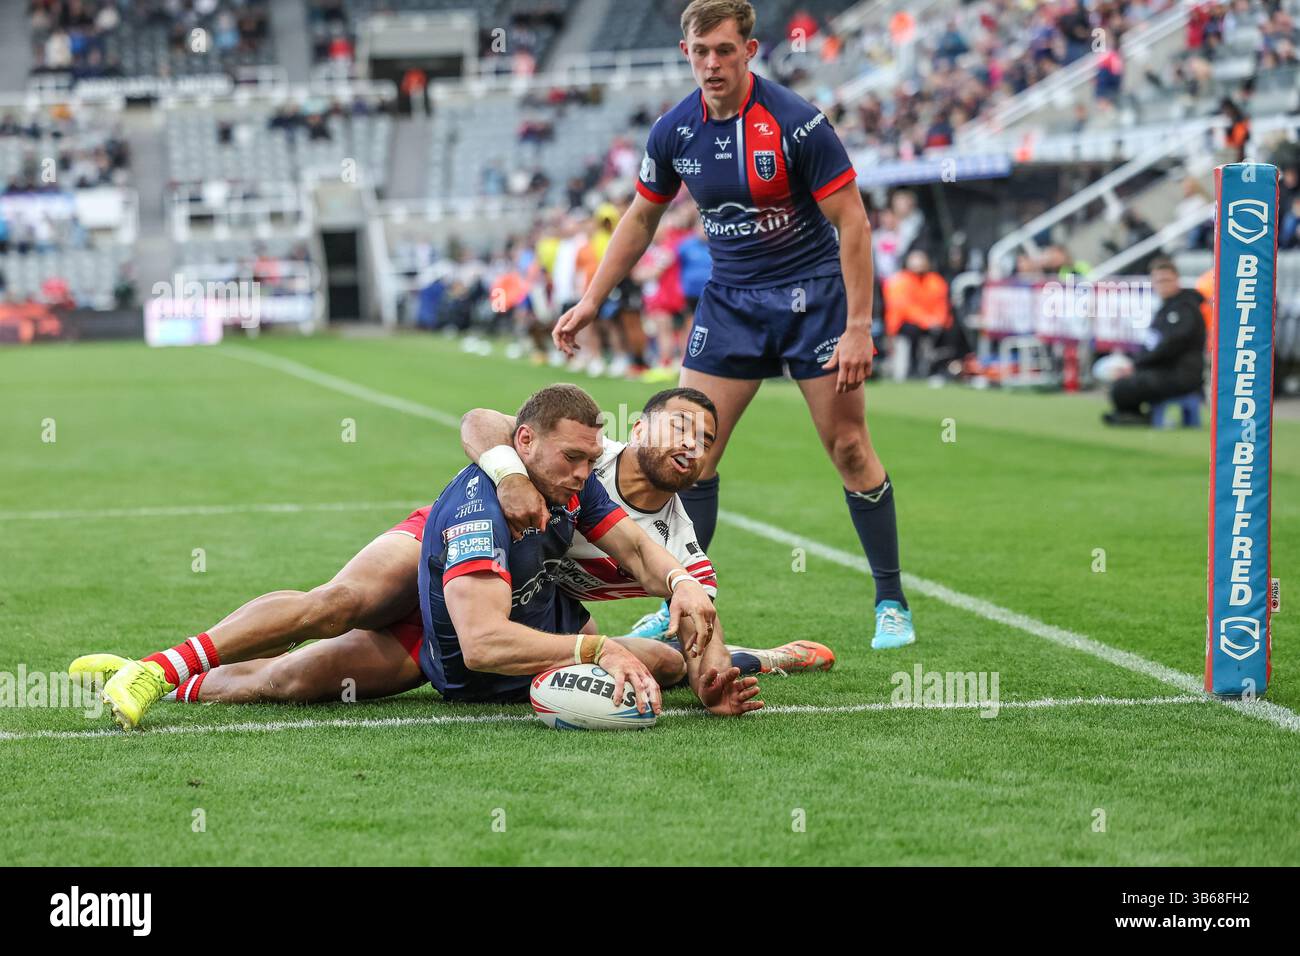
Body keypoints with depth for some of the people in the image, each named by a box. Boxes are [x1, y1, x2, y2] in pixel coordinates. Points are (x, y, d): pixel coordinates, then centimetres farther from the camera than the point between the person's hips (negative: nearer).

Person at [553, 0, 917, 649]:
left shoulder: (796, 122, -19)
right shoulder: (674, 132, -4)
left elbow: (852, 221, -16)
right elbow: (642, 218, 12)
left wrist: (858, 328, -20)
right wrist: (591, 302, 9)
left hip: (813, 294, -4)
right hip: (729, 299, 4)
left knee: (848, 449, -4)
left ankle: (891, 604, 8)